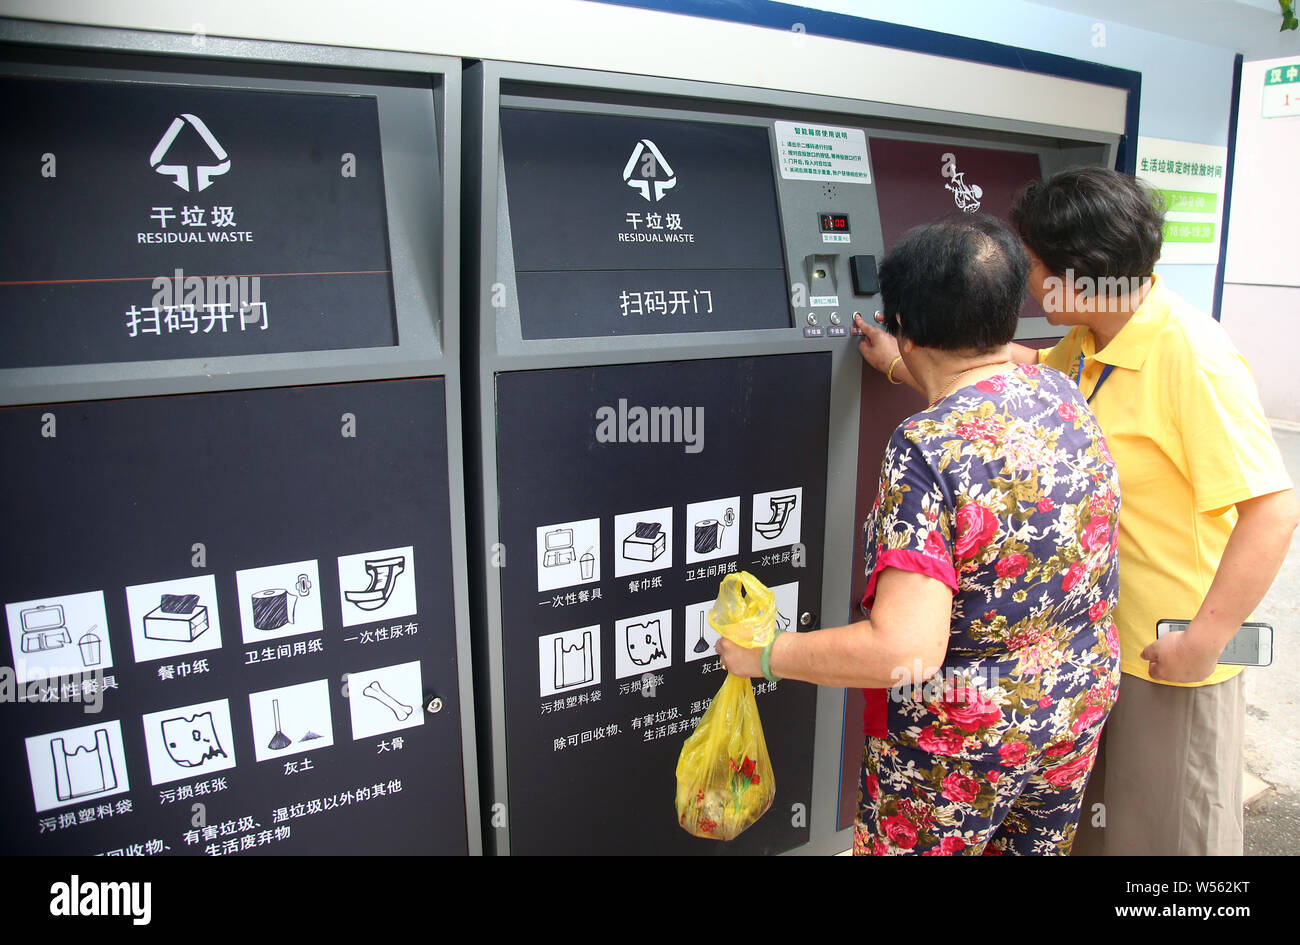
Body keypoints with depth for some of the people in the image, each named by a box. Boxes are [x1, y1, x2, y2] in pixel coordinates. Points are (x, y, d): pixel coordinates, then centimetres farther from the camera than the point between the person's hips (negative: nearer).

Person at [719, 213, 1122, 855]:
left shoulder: (925, 449, -29)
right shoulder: (1062, 394, -5)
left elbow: (906, 650, -34)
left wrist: (764, 654, -22)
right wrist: (897, 366, 34)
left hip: (962, 737, -7)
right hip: (1080, 705, 7)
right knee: (1038, 847, 27)